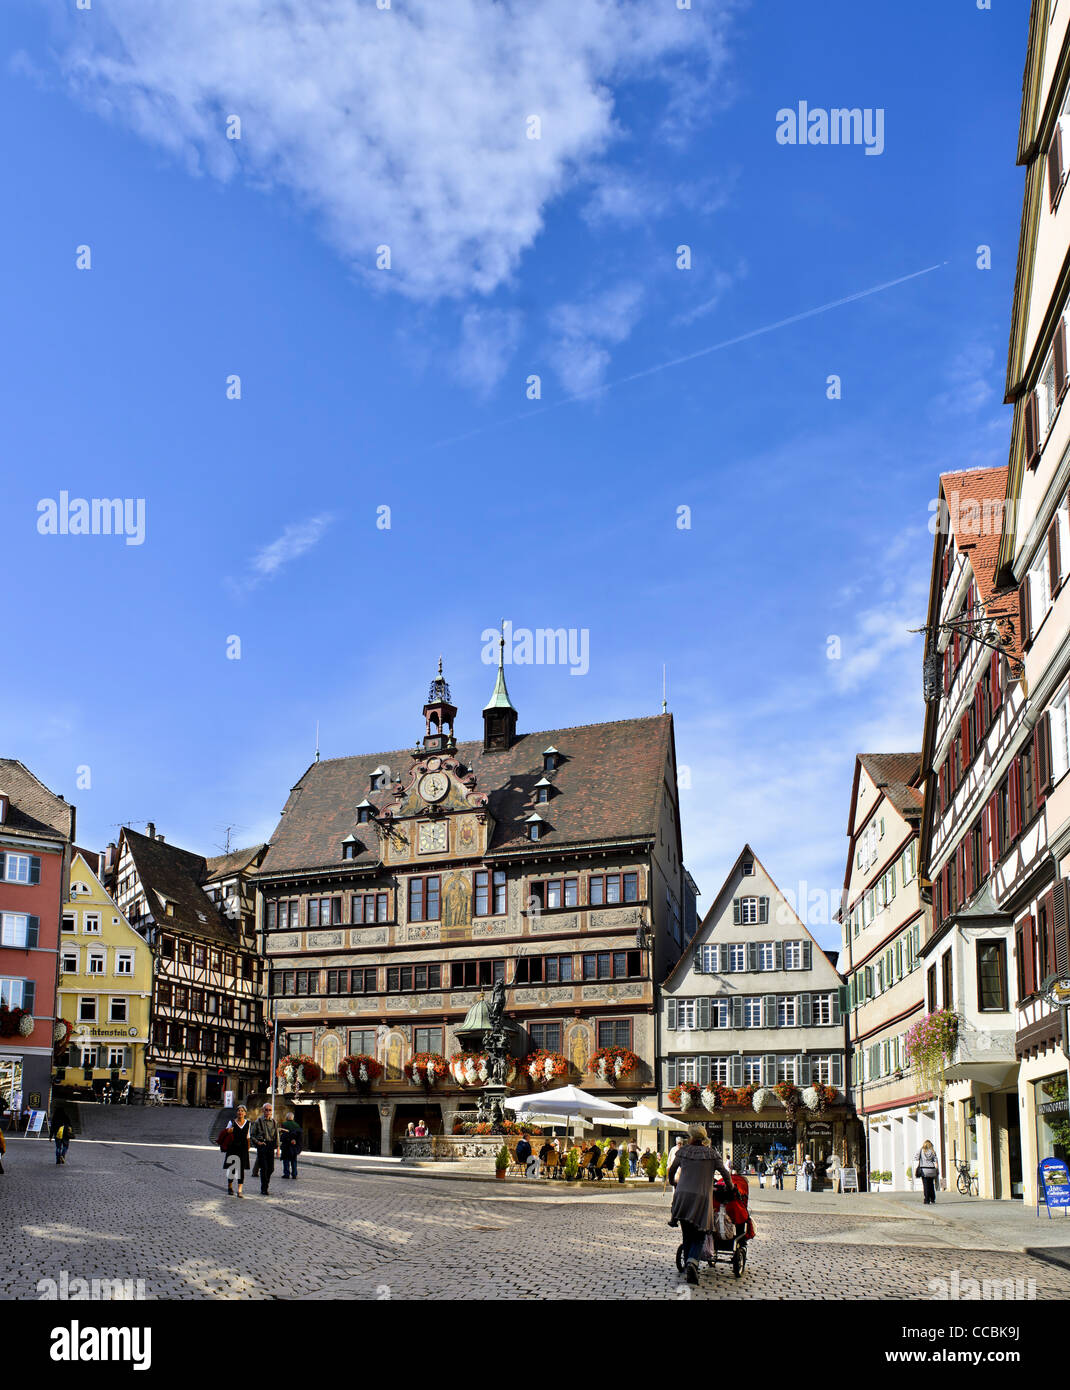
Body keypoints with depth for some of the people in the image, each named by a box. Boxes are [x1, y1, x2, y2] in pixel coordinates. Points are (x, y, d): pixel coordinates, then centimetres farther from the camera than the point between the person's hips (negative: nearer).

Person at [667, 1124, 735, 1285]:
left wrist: (672, 1182, 39)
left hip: (682, 1195, 1)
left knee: (687, 1234, 15)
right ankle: (692, 1262, -20)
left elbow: (672, 1170, 19)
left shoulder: (683, 1151, 7)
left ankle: (688, 1267, 18)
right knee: (699, 1236, 4)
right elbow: (725, 1173, 1)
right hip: (702, 1197, -1)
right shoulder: (712, 1153, 4)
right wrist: (730, 1189, 20)